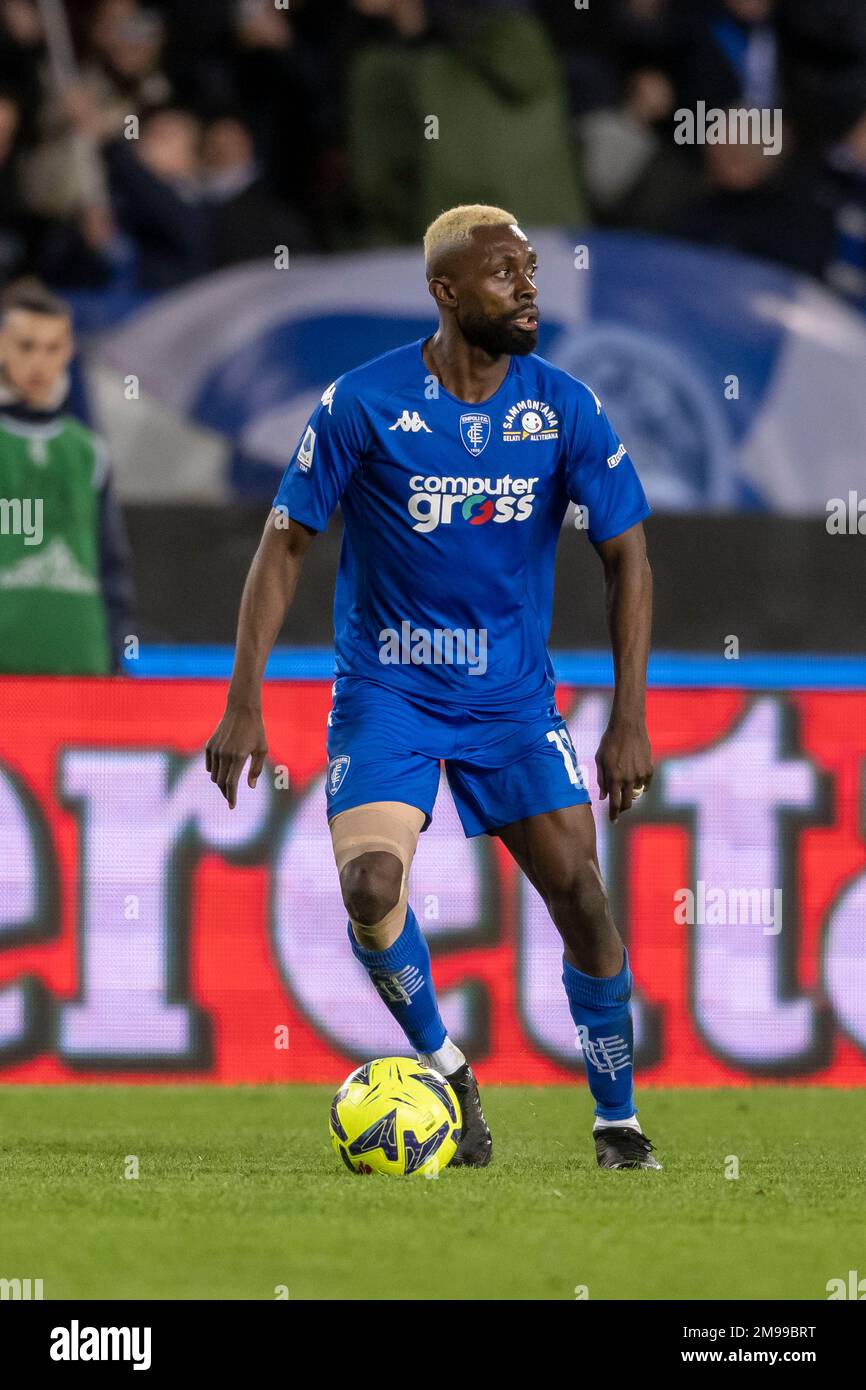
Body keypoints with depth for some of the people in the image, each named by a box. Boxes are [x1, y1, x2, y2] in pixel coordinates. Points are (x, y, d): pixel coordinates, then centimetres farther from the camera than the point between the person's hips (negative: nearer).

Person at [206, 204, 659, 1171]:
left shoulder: (565, 407, -5)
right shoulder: (364, 403, -12)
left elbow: (625, 555, 0)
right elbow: (287, 539, -5)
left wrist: (629, 719, -7)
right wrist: (243, 702, -10)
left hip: (513, 692, 2)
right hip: (385, 689, -2)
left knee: (578, 890, -6)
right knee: (371, 887, -20)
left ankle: (617, 1119, 11)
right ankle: (442, 1066, 6)